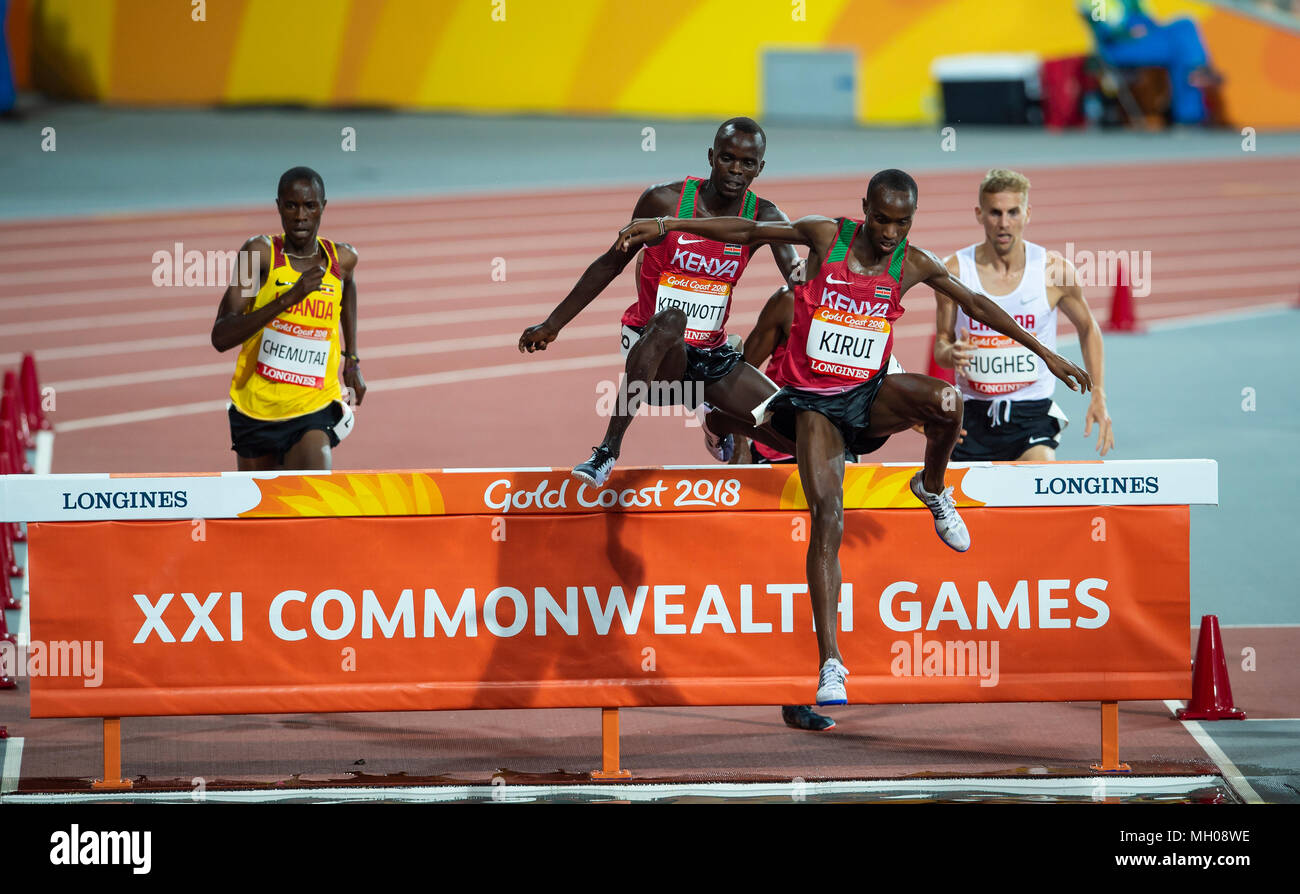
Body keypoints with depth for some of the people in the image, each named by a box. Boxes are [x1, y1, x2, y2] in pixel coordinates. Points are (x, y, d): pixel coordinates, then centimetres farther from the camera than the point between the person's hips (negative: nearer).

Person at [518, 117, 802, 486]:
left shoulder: (762, 217, -2)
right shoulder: (664, 200, -10)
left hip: (710, 354, 4)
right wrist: (552, 325, 3)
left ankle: (713, 417, 29)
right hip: (649, 342, -4)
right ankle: (609, 449, -38)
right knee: (671, 318, -41)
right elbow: (612, 262, 1)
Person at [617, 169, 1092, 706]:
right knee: (827, 518, -19)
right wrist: (666, 225, 1)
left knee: (946, 401, -30)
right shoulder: (826, 236, -6)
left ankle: (933, 489, 6)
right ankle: (830, 664, -21)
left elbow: (976, 305, 9)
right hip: (814, 402, -2)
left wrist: (1045, 354, 11)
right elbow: (746, 232, 2)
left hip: (870, 395, 2)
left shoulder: (912, 264, -1)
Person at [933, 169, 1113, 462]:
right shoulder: (954, 271, -4)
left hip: (1033, 415, -2)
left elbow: (1087, 328, 12)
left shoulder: (1054, 270, -5)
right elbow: (942, 342, 8)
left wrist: (1098, 397, 5)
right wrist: (951, 354, -17)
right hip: (975, 414, 2)